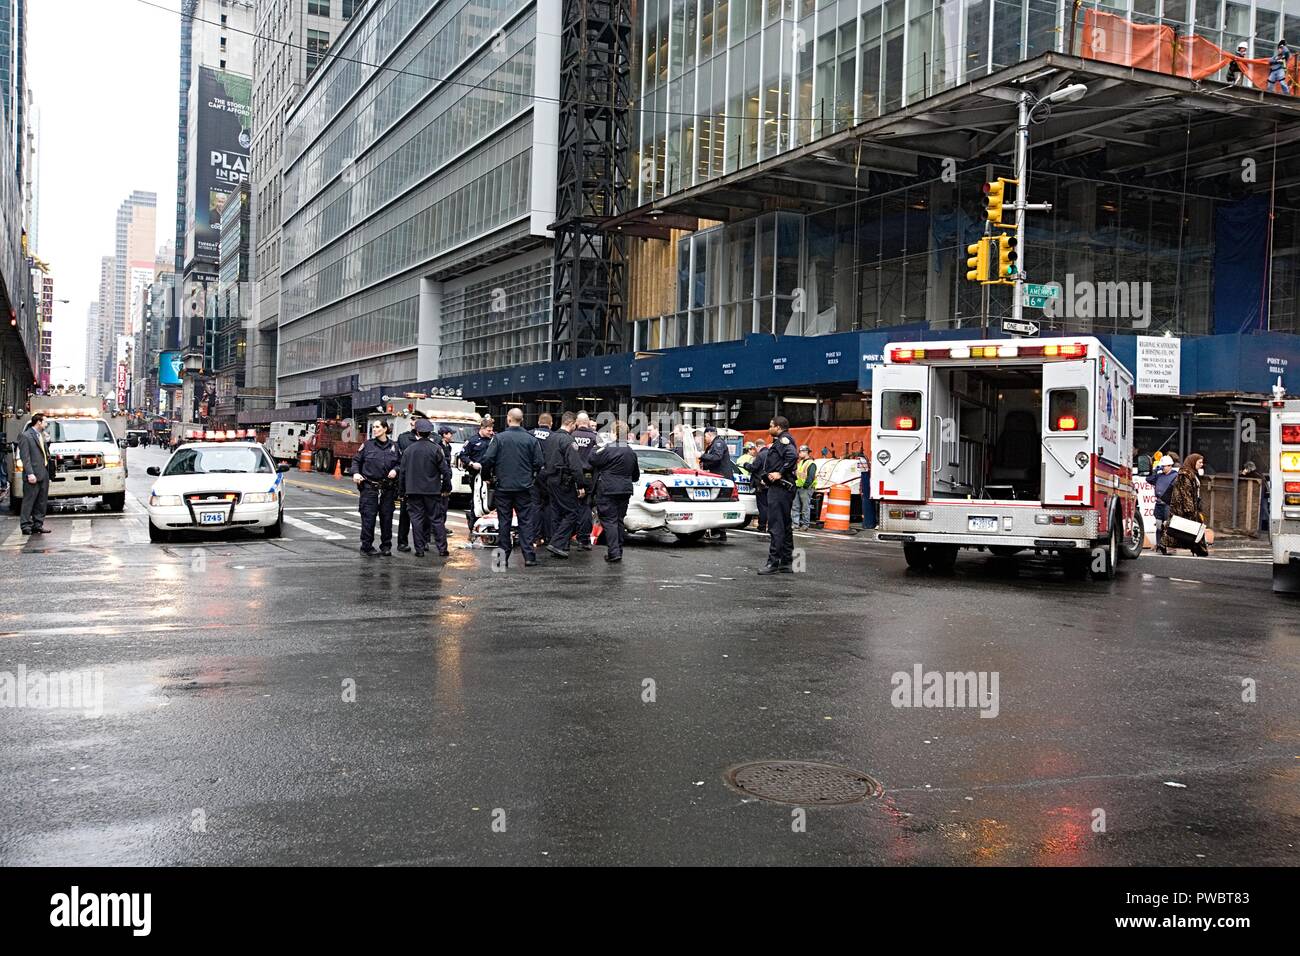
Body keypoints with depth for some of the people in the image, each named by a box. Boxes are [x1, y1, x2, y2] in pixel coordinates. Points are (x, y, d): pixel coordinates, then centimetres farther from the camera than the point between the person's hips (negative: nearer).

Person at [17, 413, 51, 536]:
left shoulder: (42, 435, 17)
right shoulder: (25, 436, -7)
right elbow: (25, 457, -12)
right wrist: (30, 473, -19)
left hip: (44, 474, 8)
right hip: (33, 475, -8)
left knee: (41, 502, 11)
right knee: (29, 501, -3)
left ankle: (38, 524, 17)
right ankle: (26, 526, 1)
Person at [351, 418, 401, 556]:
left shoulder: (394, 446, 7)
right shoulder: (367, 445, 3)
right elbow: (356, 460, 9)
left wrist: (395, 470, -5)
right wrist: (355, 473, -7)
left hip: (388, 488, 2)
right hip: (369, 487, -2)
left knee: (387, 517, 5)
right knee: (368, 517, -4)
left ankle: (386, 547, 16)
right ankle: (366, 546, 5)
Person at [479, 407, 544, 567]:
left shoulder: (499, 438, -7)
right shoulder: (531, 440, -3)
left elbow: (487, 459, -10)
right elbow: (538, 463, -2)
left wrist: (492, 473, 9)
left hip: (503, 486, -1)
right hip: (524, 487, 1)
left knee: (504, 521, 7)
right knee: (526, 521, 5)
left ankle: (503, 557, 9)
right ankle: (529, 556, 0)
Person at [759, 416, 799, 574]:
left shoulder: (784, 440, -10)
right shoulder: (779, 442, 21)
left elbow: (793, 455, -28)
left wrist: (780, 473, -22)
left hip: (779, 488, -11)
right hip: (778, 488, 11)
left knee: (776, 527, -11)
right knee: (784, 527, 13)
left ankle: (773, 563, -12)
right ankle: (787, 563, 19)